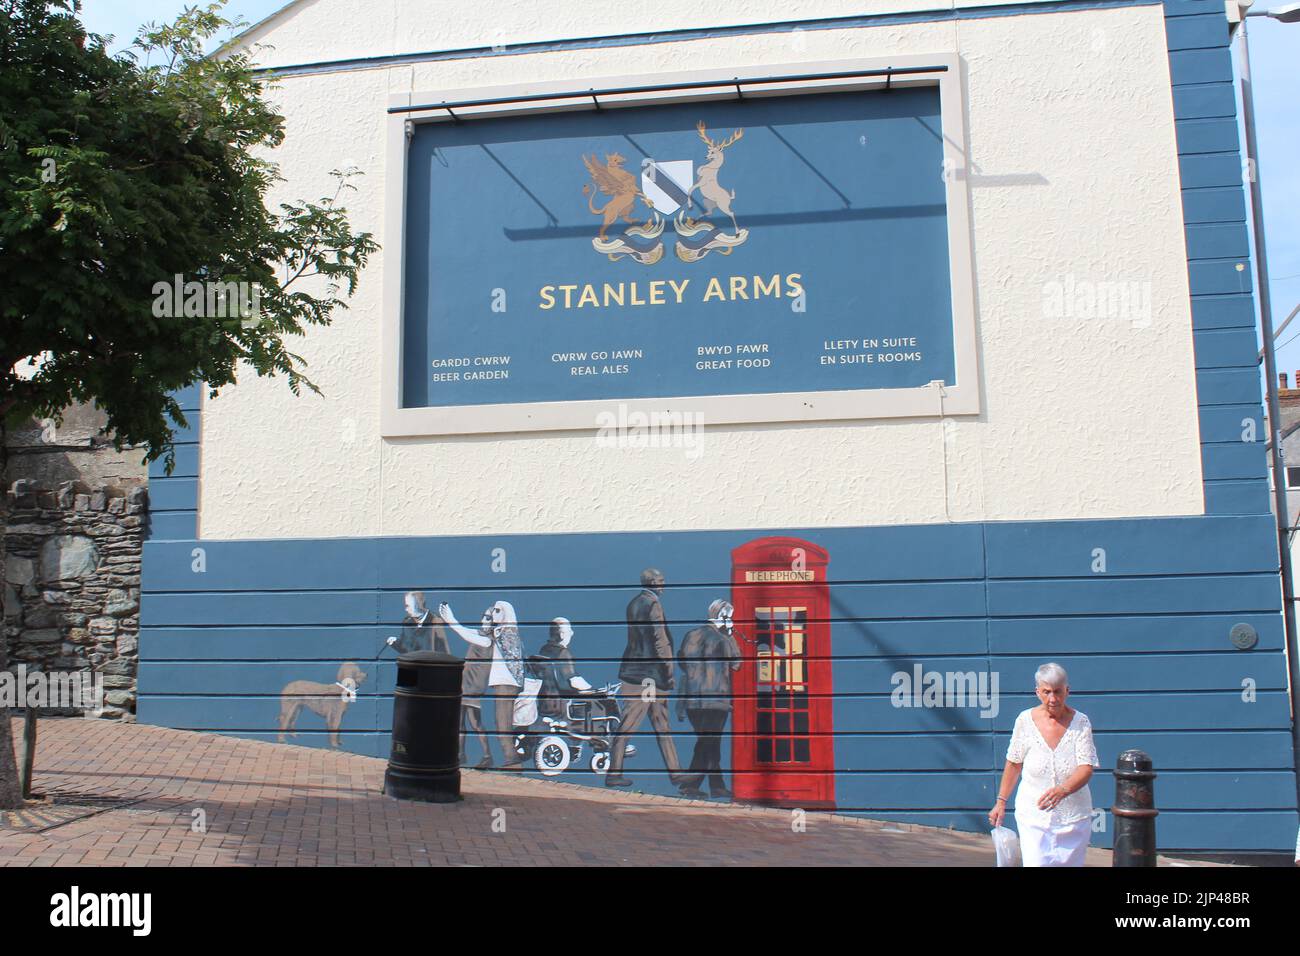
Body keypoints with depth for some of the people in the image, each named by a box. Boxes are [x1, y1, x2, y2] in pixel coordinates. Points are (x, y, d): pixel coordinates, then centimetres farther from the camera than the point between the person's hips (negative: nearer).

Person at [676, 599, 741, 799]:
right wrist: (731, 637, 7)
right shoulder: (721, 640, -11)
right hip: (715, 699, -7)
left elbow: (681, 662, 15)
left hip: (691, 700, 7)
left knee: (709, 742, 14)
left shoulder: (691, 636, 10)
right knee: (709, 743, -1)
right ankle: (690, 785, -6)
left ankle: (717, 786, 16)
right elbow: (735, 663, 1)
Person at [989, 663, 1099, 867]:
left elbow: (1086, 768, -14)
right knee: (1036, 863, -12)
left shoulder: (1080, 722, -5)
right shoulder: (1025, 720, -3)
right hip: (1033, 817, 0)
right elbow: (1013, 764, 8)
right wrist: (1001, 801, 11)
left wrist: (1062, 790, -32)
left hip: (1073, 818, 1)